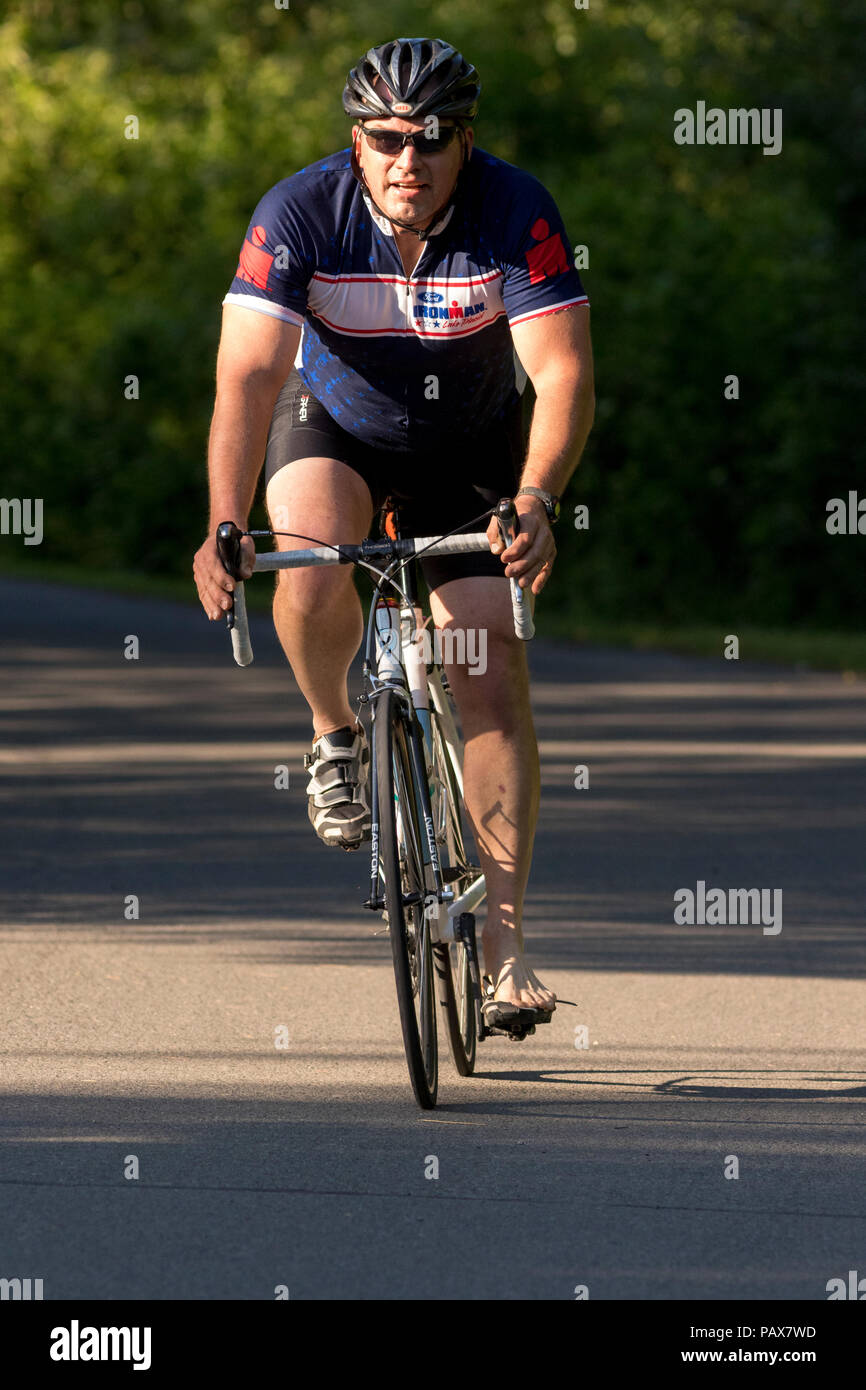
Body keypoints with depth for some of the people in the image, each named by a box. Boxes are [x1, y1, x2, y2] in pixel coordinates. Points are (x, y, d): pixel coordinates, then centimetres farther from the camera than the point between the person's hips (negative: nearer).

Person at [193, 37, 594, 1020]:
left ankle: (504, 943, -5)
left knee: (492, 677, -10)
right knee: (313, 570, -33)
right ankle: (334, 736, -1)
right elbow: (248, 376, -33)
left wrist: (535, 502, -50)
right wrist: (226, 525, -47)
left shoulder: (516, 213, -27)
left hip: (470, 445, 0)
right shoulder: (300, 214, -27)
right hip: (333, 424, 0)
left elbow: (564, 375, -32)